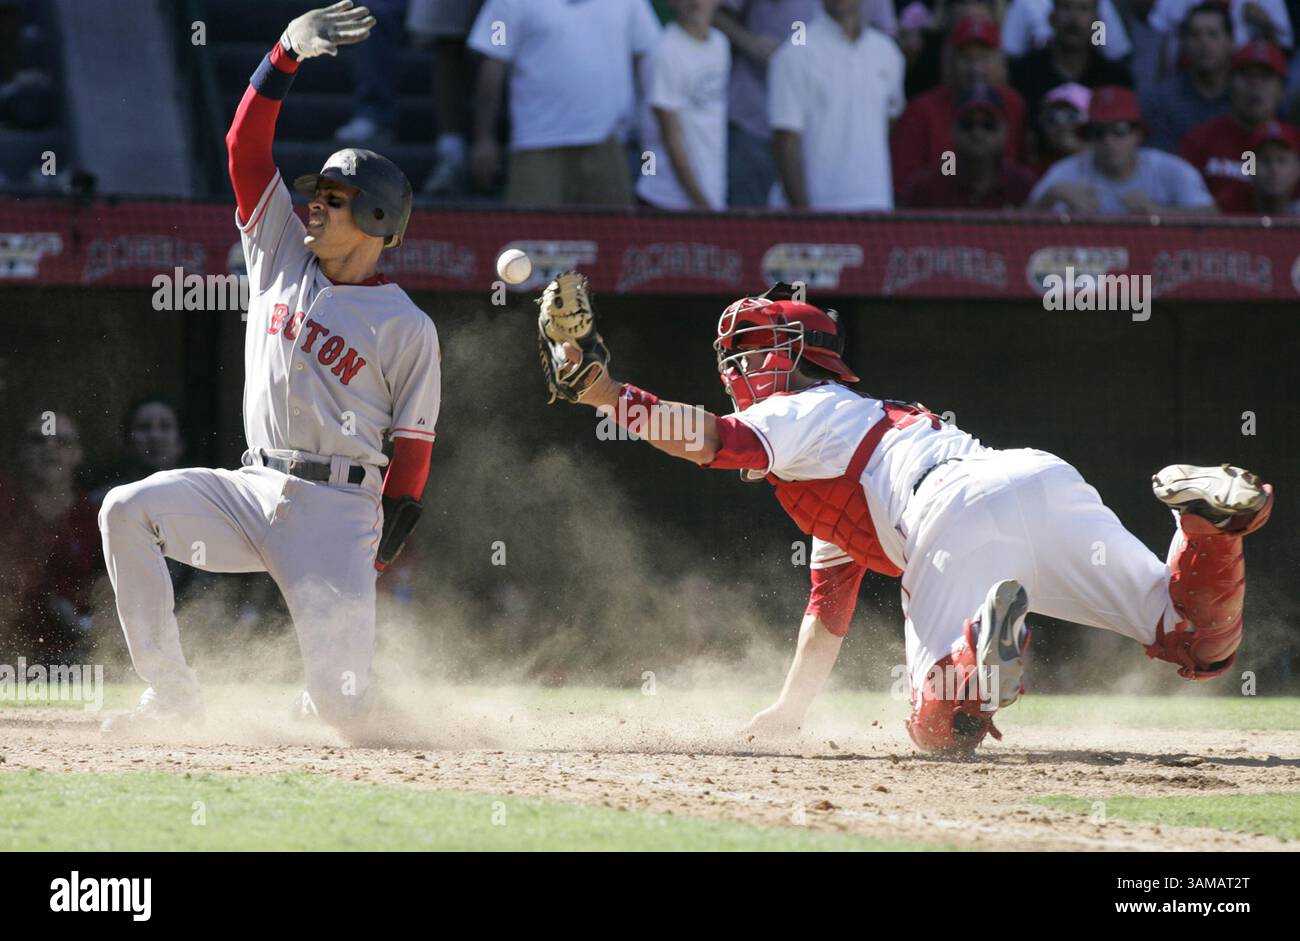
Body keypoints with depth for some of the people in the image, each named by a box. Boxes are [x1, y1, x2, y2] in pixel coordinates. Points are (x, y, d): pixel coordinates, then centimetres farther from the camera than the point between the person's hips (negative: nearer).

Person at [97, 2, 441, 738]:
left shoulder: (408, 329, -2)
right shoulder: (282, 254, 11)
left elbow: (412, 455, -2)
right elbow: (247, 145, 2)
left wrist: (372, 565, -7)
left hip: (339, 511, -5)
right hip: (253, 491, 5)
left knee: (343, 703, -15)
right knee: (129, 510, -21)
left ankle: (391, 707, 25)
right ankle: (171, 694, -14)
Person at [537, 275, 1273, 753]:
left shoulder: (800, 412, 20)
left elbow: (707, 440, -3)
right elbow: (831, 603, 49)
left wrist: (597, 388, 4)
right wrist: (789, 710, 50)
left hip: (963, 511, -7)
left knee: (941, 729, -9)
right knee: (1203, 647, 5)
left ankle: (990, 635, -39)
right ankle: (1208, 523, -22)